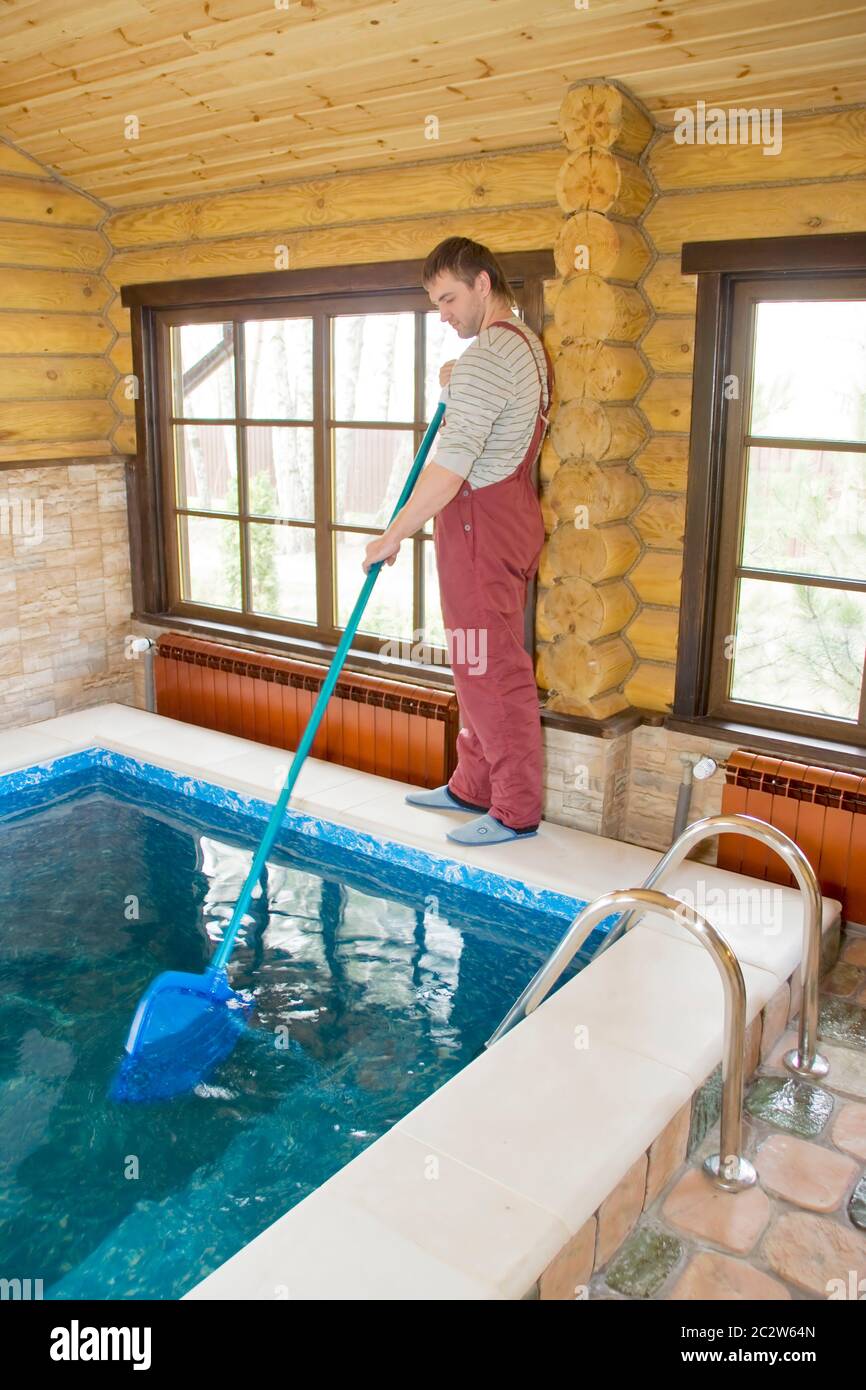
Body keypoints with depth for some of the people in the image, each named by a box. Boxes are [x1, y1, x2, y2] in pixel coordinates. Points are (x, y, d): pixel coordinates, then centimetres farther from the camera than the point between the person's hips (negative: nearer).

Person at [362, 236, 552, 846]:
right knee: (479, 664, 16)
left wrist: (393, 535, -17)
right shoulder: (528, 345, 15)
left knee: (490, 668, -4)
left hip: (480, 522, -11)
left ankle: (517, 811, 6)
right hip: (510, 512, 11)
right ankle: (473, 786, 28)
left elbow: (449, 469, -24)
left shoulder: (487, 356, -18)